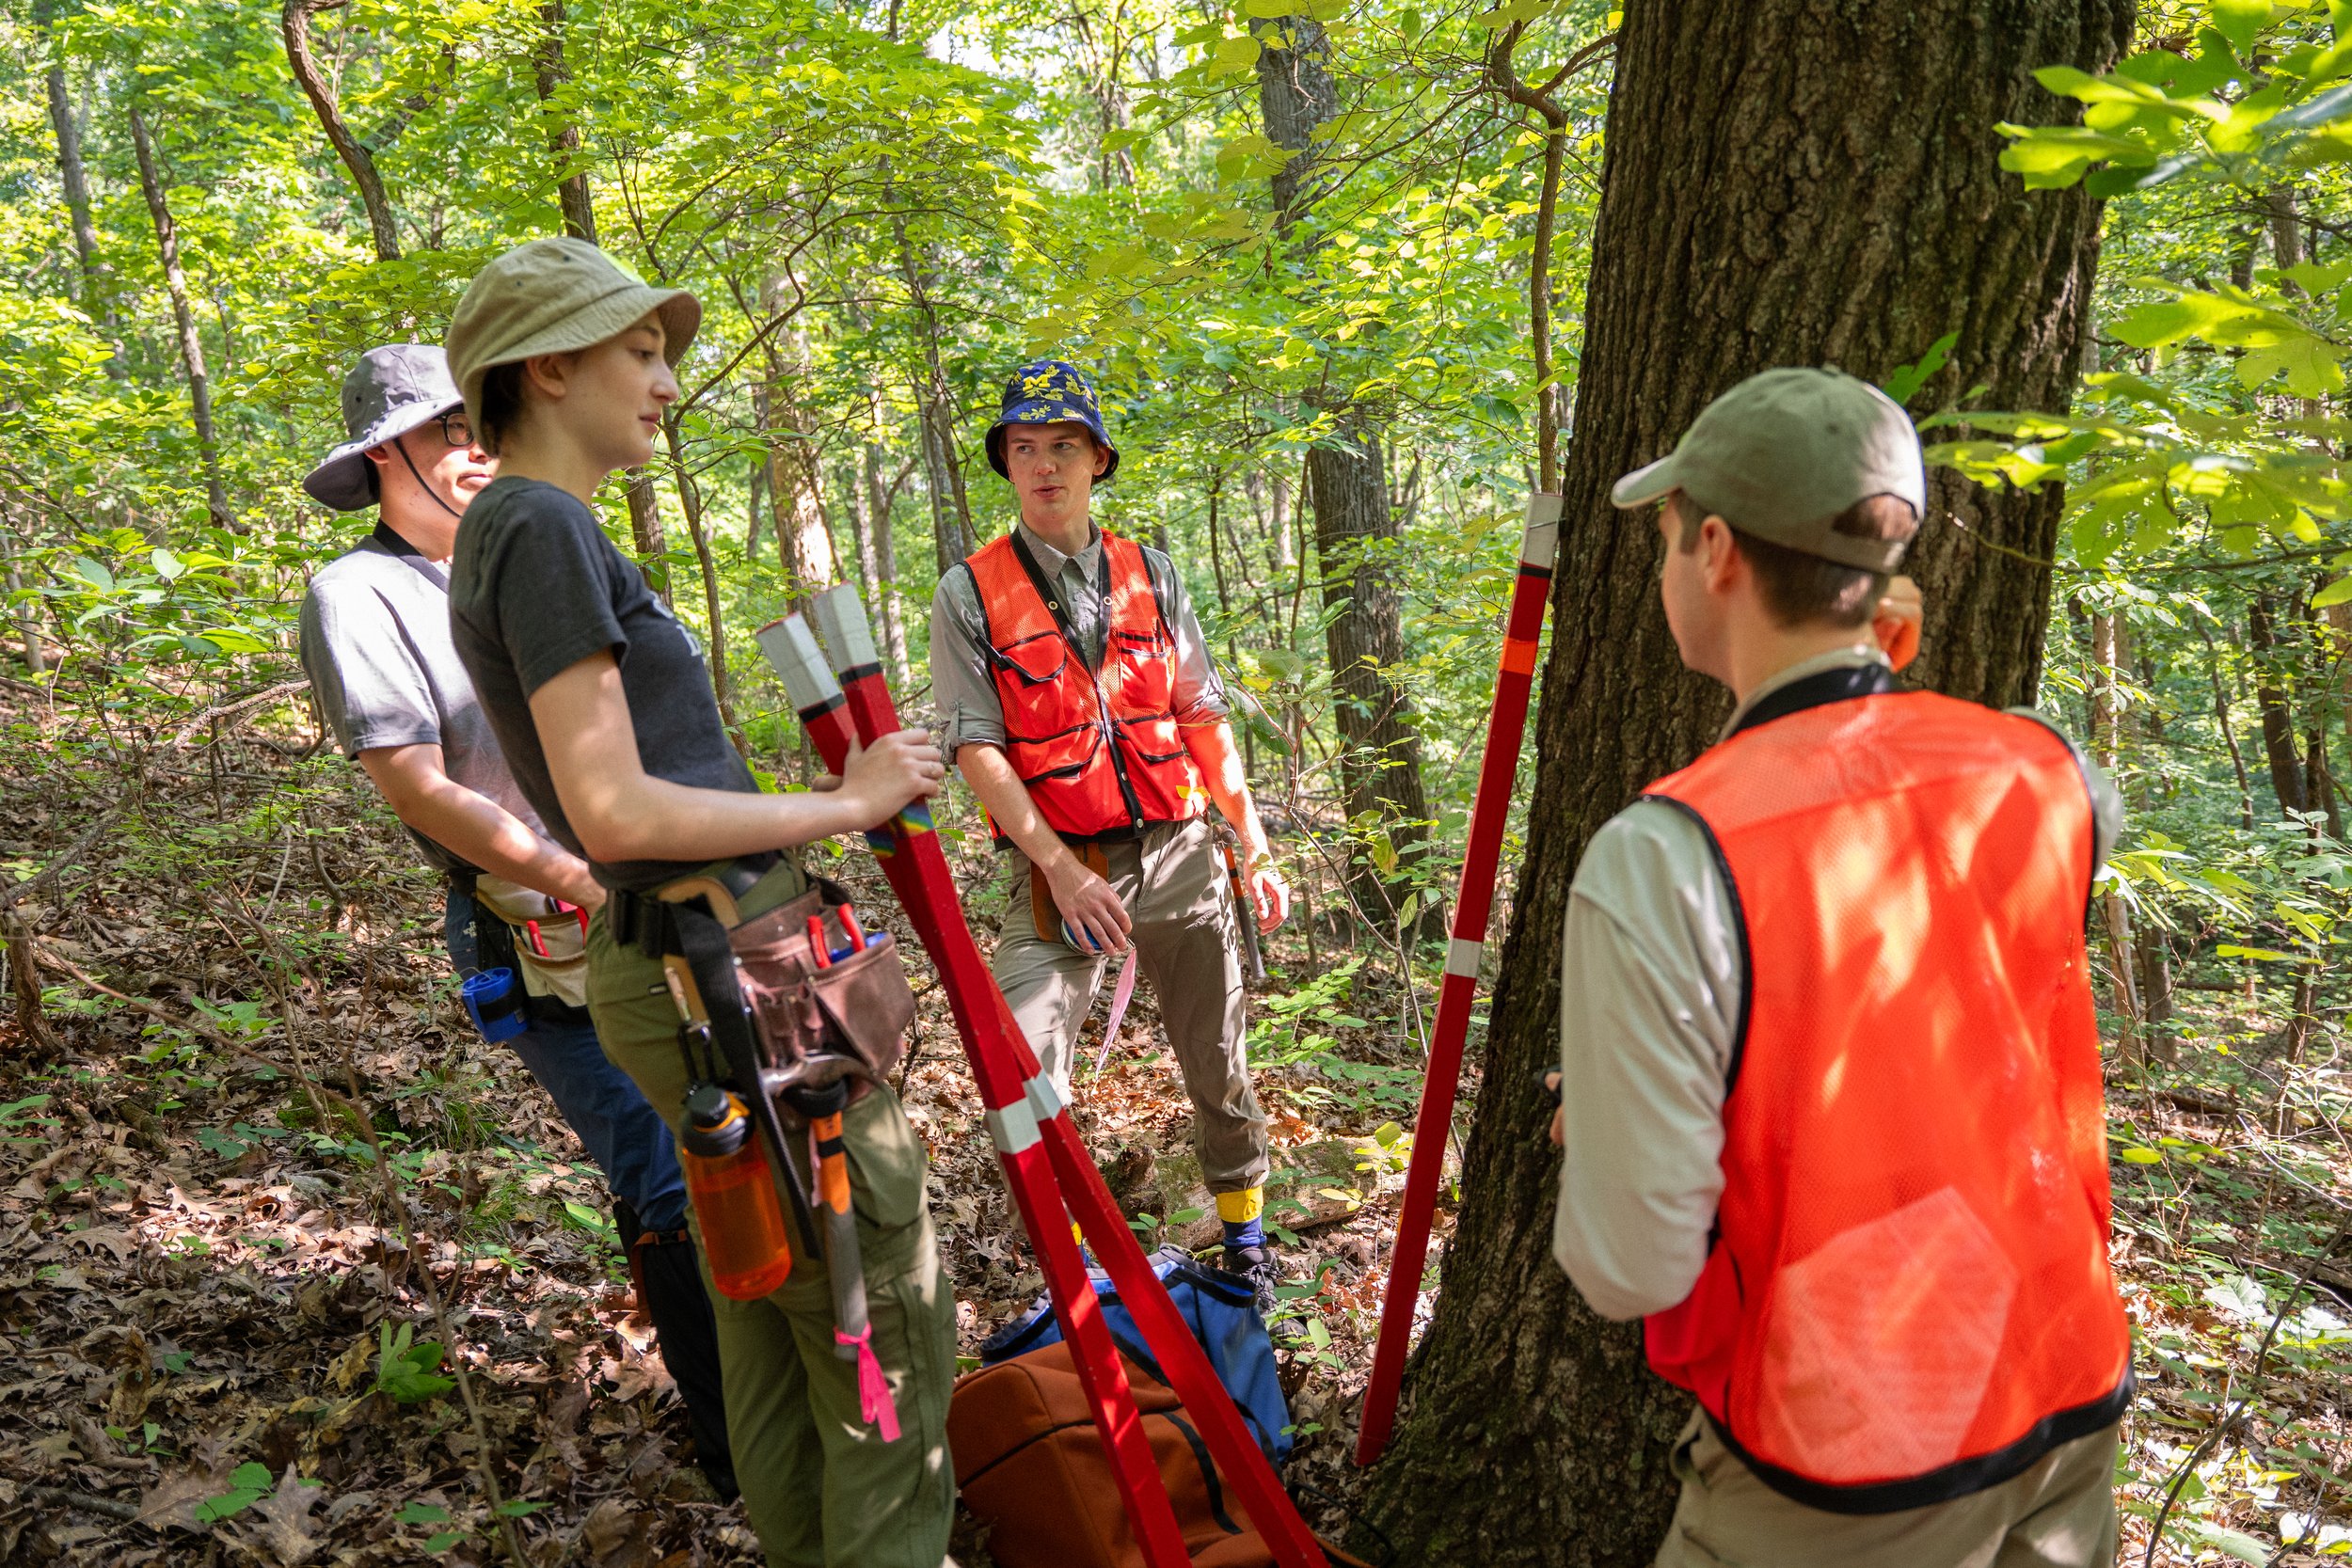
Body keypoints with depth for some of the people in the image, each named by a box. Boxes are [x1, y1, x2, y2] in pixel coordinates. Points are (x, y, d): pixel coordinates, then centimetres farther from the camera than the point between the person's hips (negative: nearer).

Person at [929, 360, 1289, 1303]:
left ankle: (1244, 1230, 35)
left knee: (1218, 1063, 13)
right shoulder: (970, 595, 0)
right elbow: (974, 747, -7)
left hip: (1179, 856, 3)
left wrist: (1254, 848, 8)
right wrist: (1061, 867, -16)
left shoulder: (1149, 576, 10)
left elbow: (1204, 721, 12)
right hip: (1058, 870, -3)